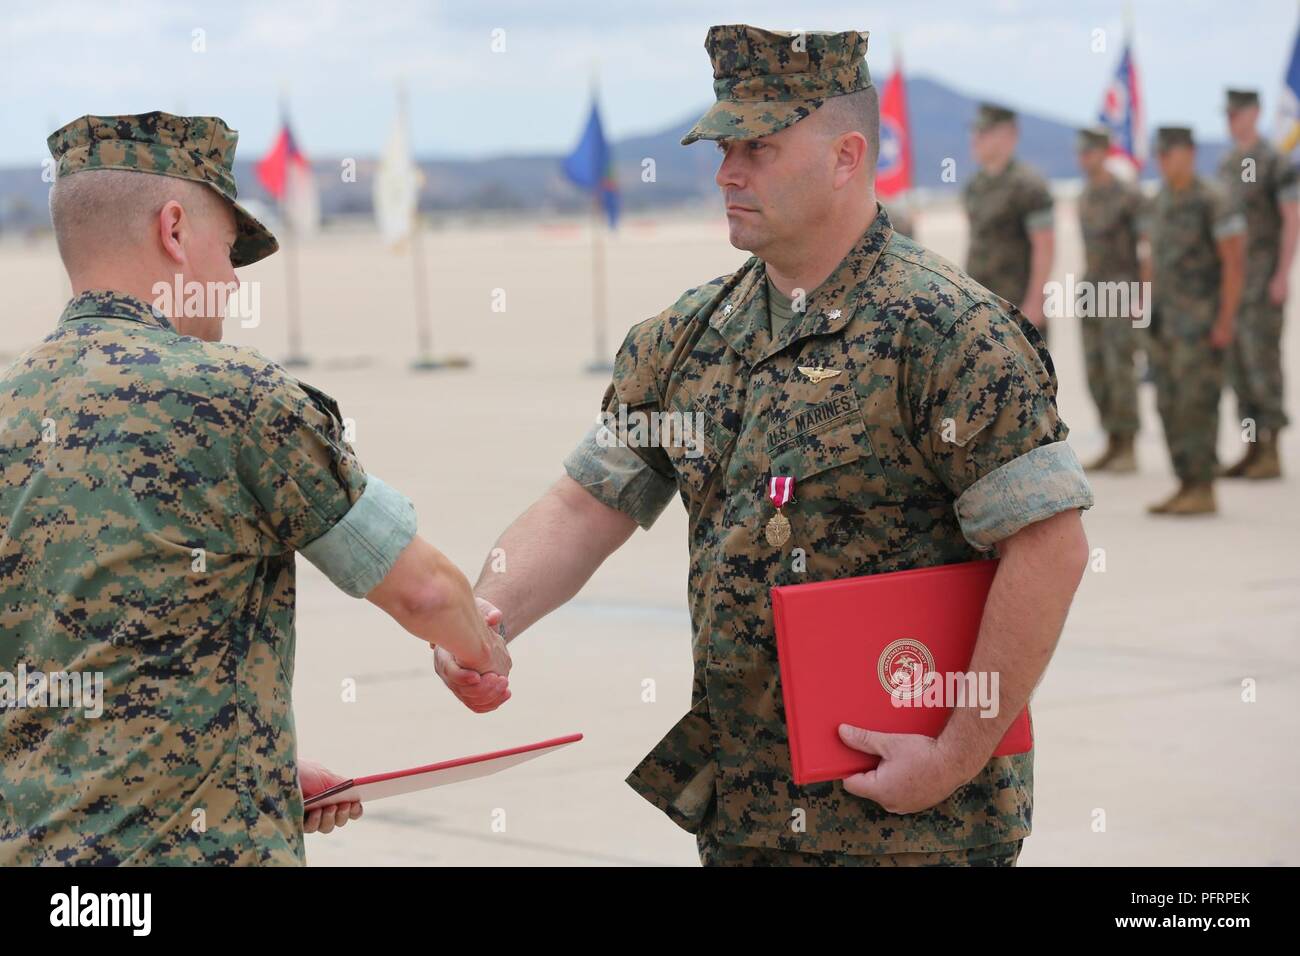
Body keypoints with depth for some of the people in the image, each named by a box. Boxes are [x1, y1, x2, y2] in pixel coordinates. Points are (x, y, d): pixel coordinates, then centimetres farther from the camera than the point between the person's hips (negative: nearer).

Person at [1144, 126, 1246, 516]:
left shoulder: (1213, 201, -12)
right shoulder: (1161, 202, 13)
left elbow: (1233, 262, -13)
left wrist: (1226, 320, -17)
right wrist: (1148, 311, 16)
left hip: (1201, 320, -8)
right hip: (1165, 320, 8)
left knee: (1196, 404, -9)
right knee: (1170, 406, 7)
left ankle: (1204, 492, -5)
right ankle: (1186, 486, 13)